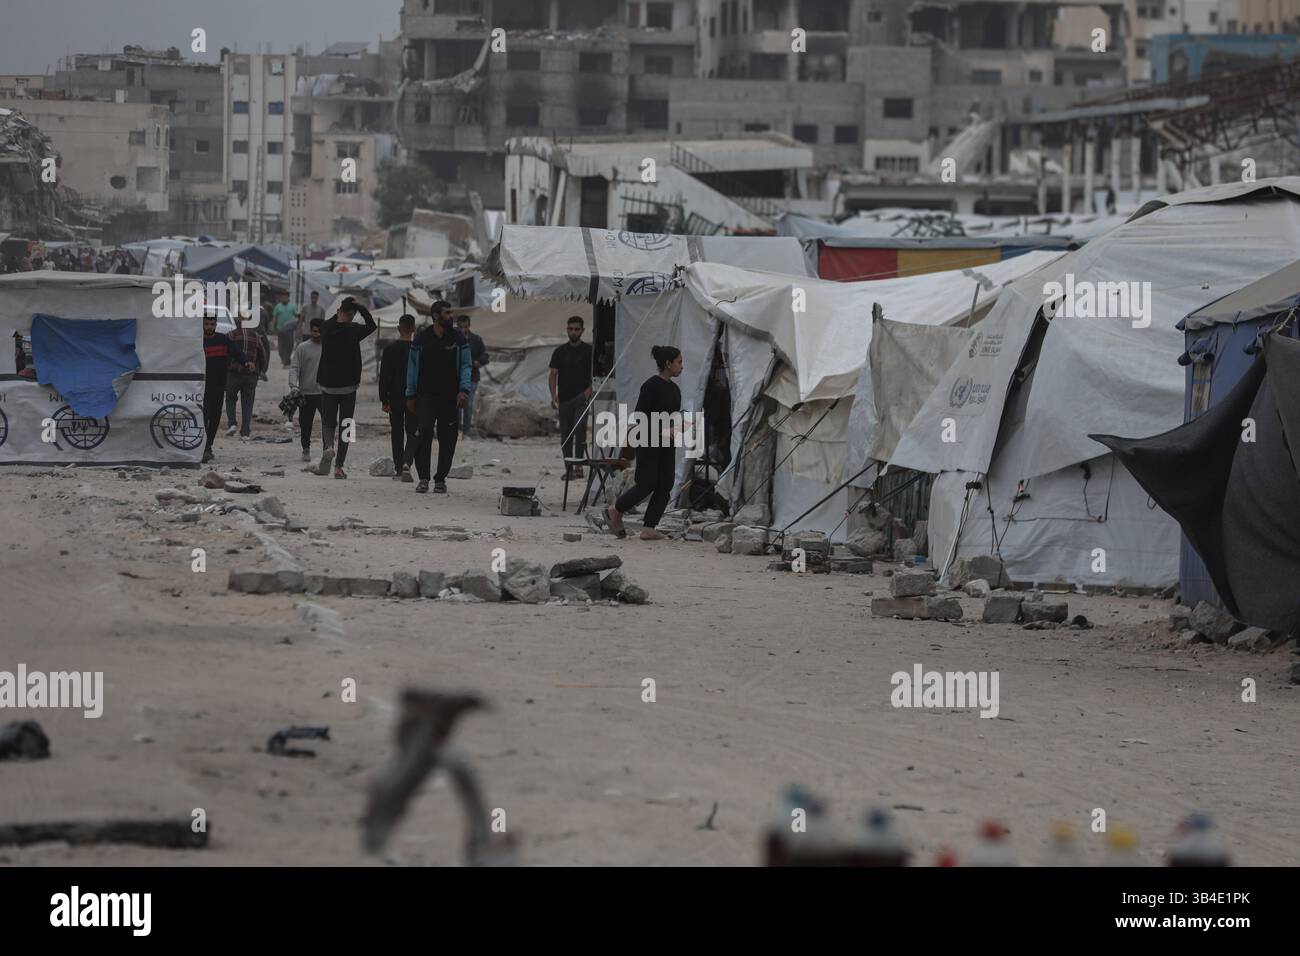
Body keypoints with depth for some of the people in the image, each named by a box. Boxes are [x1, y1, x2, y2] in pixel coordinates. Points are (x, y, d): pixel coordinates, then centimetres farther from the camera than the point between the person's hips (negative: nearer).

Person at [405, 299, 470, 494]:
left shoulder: (458, 339, 5)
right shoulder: (422, 339, 4)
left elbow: (466, 366, 4)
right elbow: (412, 367, 10)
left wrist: (464, 390, -10)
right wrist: (411, 396, 7)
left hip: (450, 398, 1)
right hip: (426, 396, -1)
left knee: (447, 438, 1)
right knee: (425, 431, -18)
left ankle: (440, 479, 13)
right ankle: (423, 477, -15)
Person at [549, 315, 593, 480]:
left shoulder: (588, 351, 5)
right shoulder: (560, 352, 10)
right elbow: (553, 375, 6)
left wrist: (590, 389, -12)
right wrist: (553, 396, -7)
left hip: (582, 398, -3)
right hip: (564, 399, 3)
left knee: (579, 428, -21)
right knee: (565, 435, 5)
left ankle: (579, 465, -23)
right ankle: (568, 468, 13)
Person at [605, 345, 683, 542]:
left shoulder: (674, 389, 12)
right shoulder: (651, 386, -13)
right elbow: (640, 417, -17)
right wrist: (663, 432, -23)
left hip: (667, 445, 8)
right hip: (649, 444, -8)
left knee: (665, 486, 0)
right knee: (646, 485, -5)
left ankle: (649, 529, 0)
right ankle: (615, 511, 16)